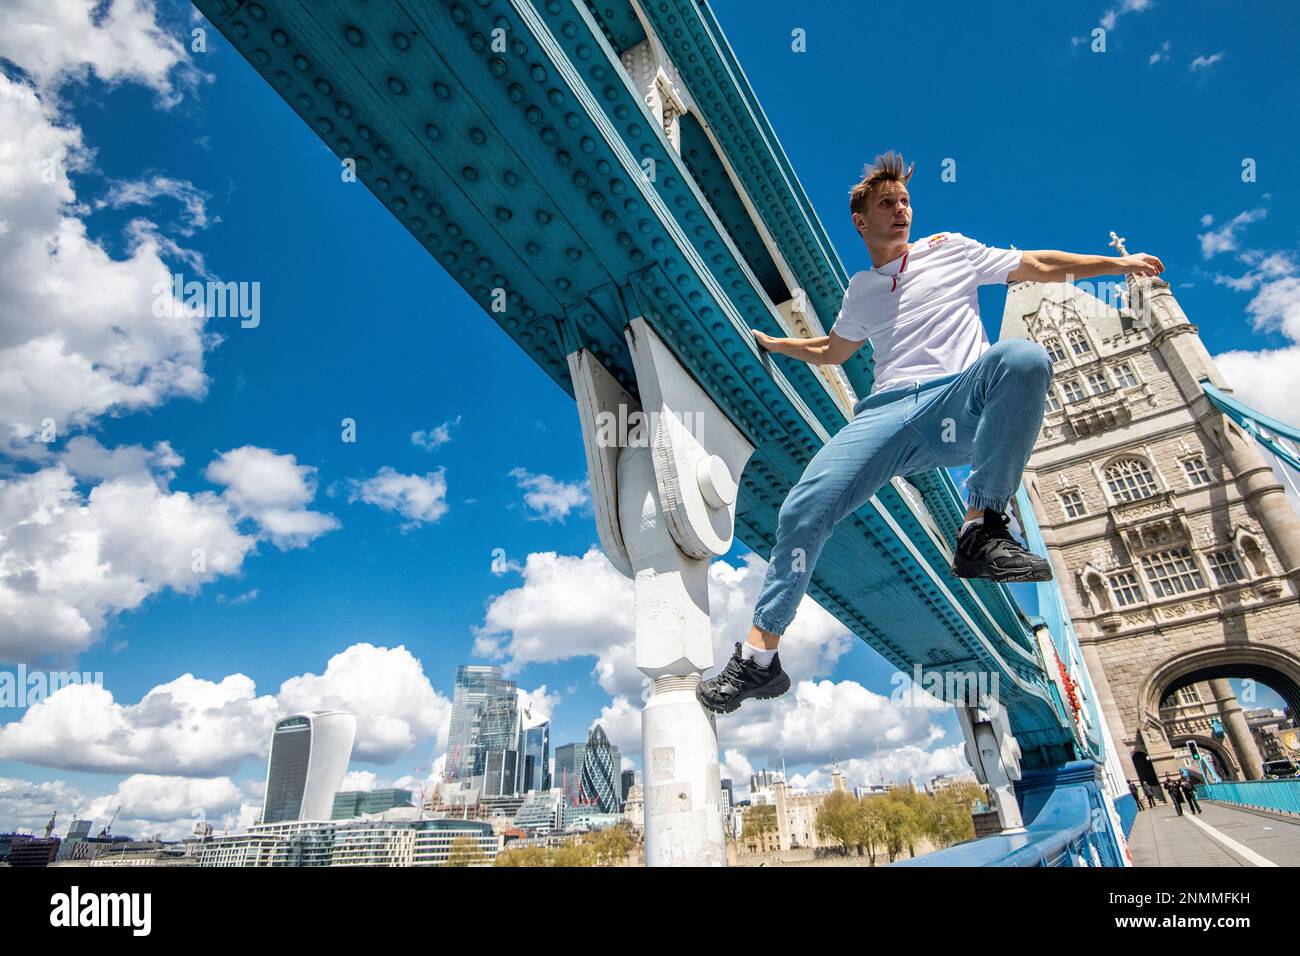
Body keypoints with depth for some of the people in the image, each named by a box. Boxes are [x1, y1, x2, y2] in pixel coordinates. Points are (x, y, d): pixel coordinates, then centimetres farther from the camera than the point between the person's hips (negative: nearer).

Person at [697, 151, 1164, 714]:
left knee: (1023, 356, -36)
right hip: (888, 410, 2)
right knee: (803, 508, -20)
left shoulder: (950, 250, 22)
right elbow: (830, 352, 42)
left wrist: (1119, 264, 18)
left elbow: (1039, 266, 25)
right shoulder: (860, 290, 28)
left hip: (961, 397, -1)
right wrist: (765, 341, 40)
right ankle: (758, 657, -12)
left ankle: (981, 532, -30)